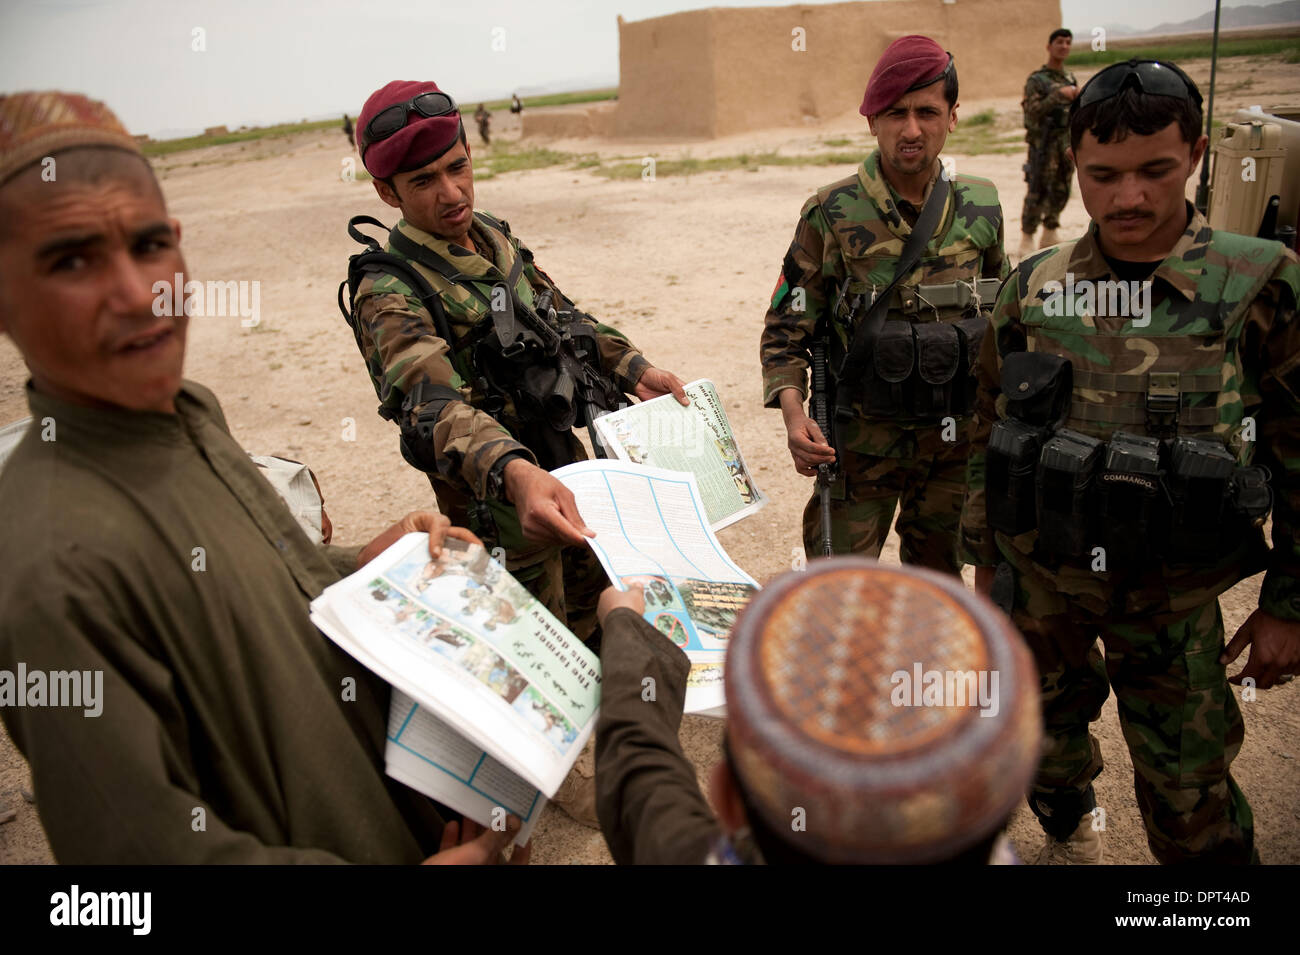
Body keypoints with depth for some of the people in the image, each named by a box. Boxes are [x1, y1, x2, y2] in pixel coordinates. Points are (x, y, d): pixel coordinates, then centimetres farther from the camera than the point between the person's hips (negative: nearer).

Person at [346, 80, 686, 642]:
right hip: (502, 512, -7)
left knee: (600, 623, 25)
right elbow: (435, 406, -40)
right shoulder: (389, 296, -24)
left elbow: (561, 316, 13)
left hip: (566, 472, 8)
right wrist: (515, 475, -59)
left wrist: (634, 372, -1)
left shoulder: (494, 238, 2)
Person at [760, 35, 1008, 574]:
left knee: (938, 579, 19)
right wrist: (792, 411, -20)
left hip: (957, 440, 3)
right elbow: (786, 328, -5)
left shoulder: (980, 206, 1)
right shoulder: (833, 215, -9)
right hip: (861, 443, -3)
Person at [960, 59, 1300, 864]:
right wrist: (985, 556, 10)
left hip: (1170, 595, -3)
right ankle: (1070, 835, 52)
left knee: (1191, 797, 7)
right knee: (1046, 731, 23)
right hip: (1038, 579, 3)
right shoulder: (1033, 291, -4)